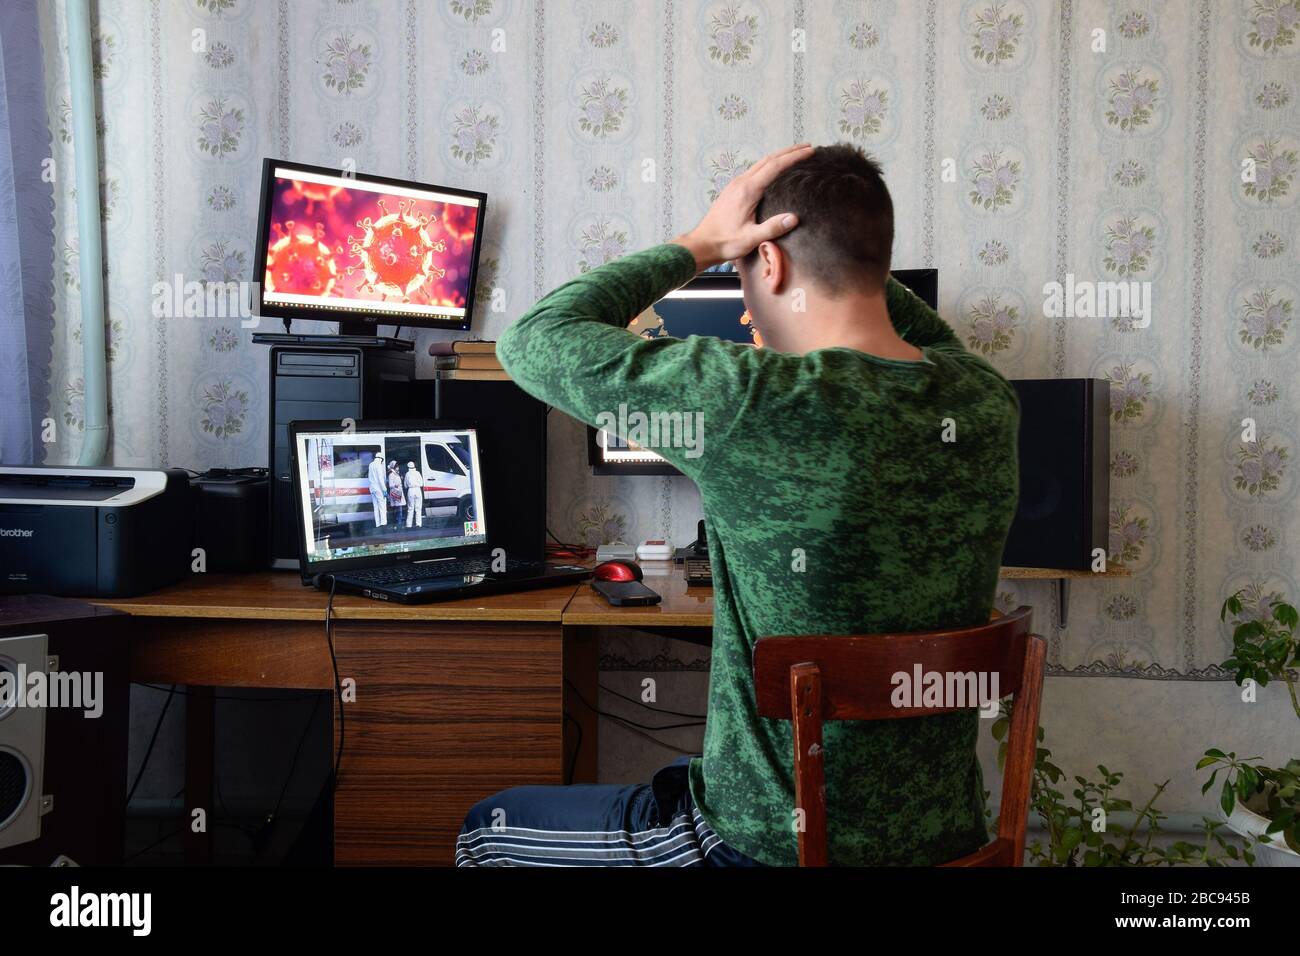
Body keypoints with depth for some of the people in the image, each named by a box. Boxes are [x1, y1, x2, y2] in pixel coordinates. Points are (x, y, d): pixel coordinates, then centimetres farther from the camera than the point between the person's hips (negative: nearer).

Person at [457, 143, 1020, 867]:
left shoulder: (755, 401, -27)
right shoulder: (990, 400, -7)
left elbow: (534, 340, -14)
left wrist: (699, 246, -7)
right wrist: (847, 246, 7)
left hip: (779, 843, -6)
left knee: (491, 828, 19)